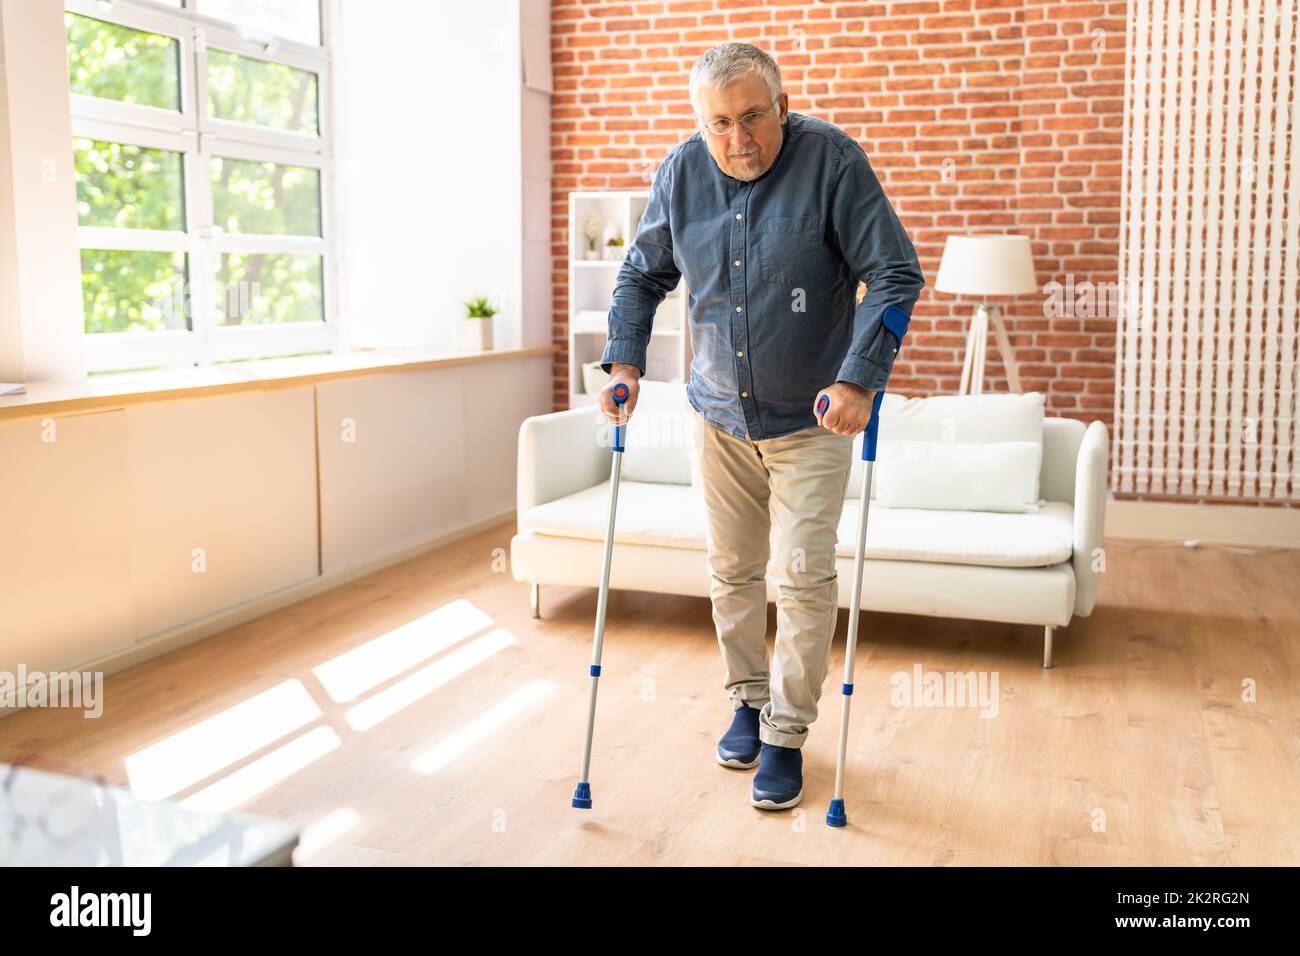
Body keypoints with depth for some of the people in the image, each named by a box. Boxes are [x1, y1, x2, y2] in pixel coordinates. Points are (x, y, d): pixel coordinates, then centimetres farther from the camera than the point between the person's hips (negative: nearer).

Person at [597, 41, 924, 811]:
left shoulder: (833, 160, -16)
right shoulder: (682, 173, -4)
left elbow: (895, 276, -16)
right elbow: (642, 276, 9)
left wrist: (861, 379, -25)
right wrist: (625, 360, -4)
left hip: (812, 419, -4)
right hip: (721, 414, 4)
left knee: (803, 578, -3)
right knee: (732, 572, 13)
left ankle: (787, 733, 13)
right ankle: (750, 699, 34)